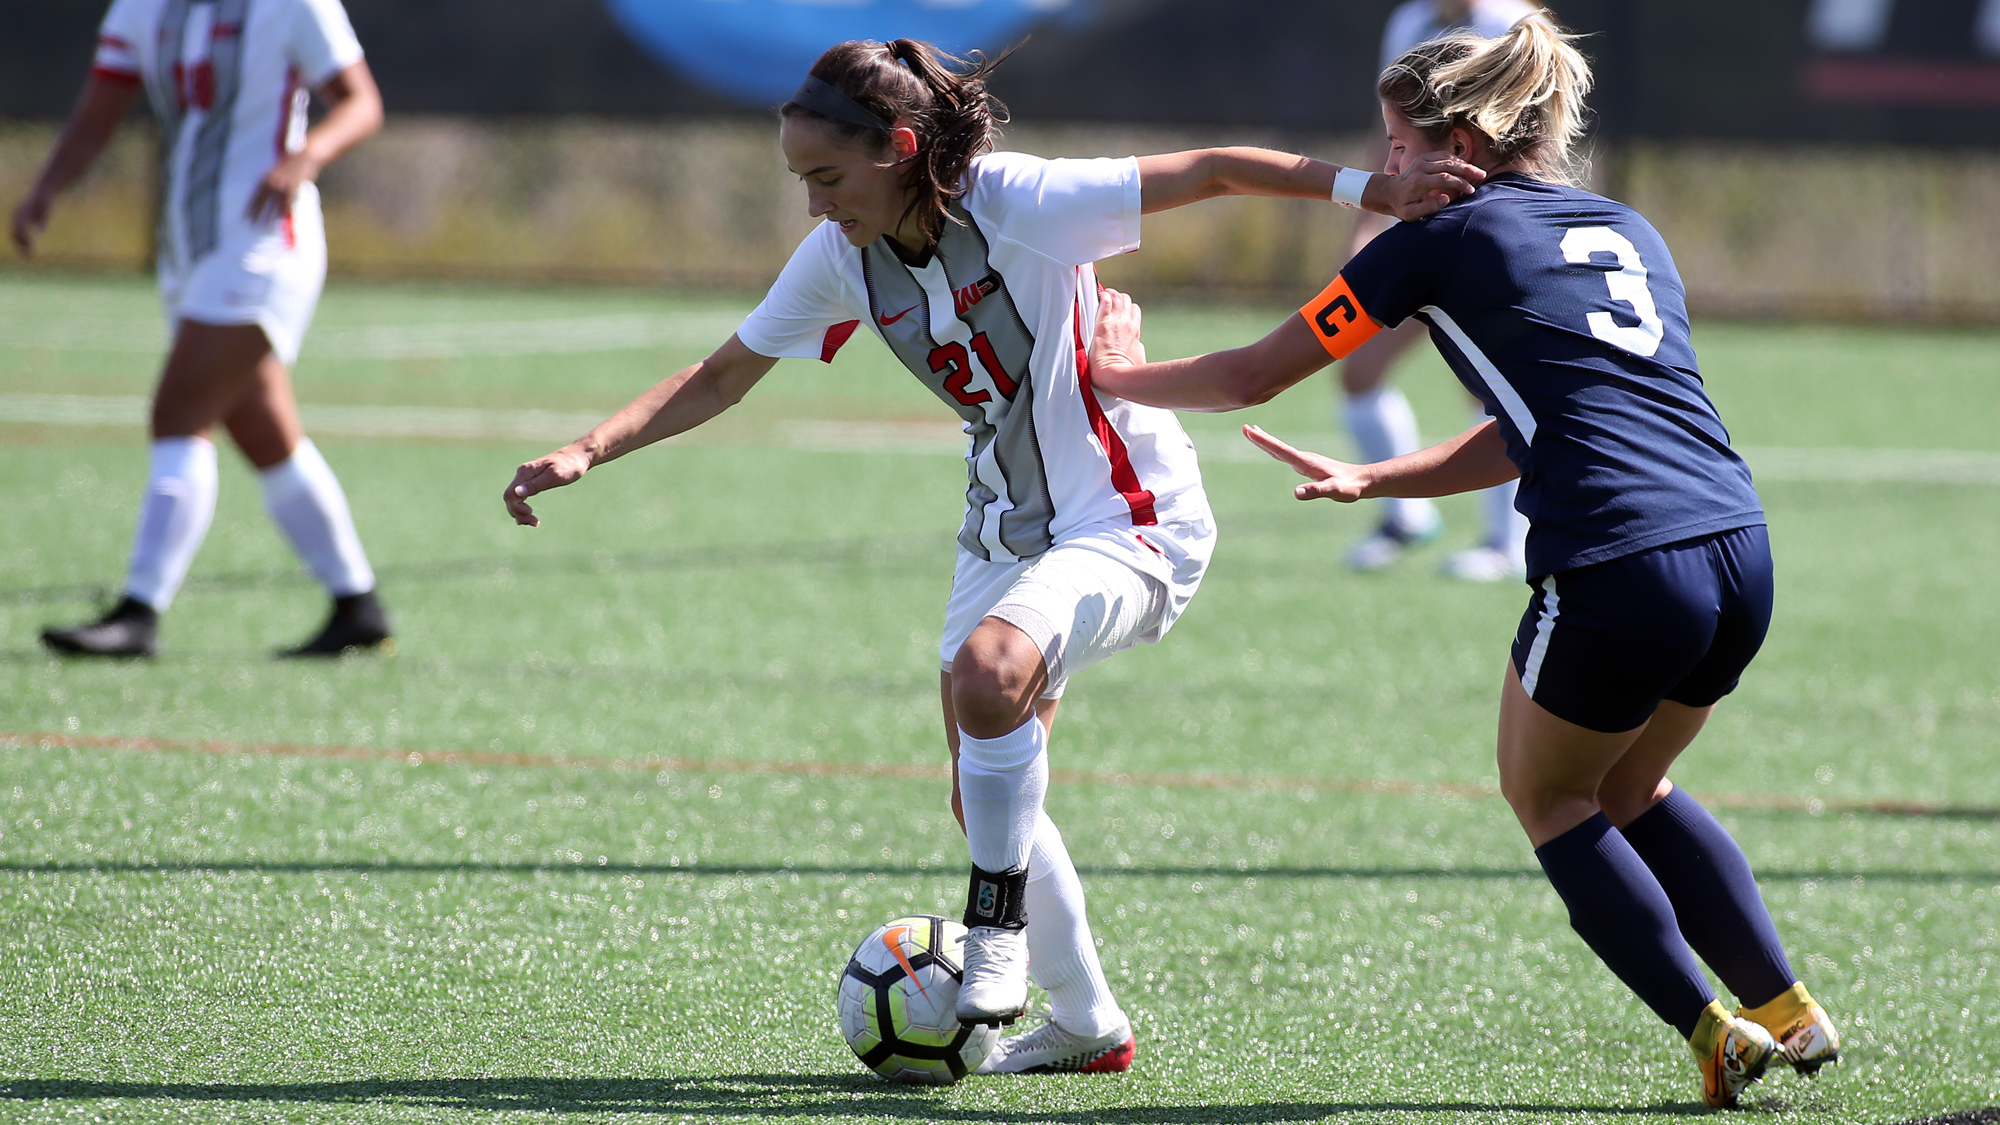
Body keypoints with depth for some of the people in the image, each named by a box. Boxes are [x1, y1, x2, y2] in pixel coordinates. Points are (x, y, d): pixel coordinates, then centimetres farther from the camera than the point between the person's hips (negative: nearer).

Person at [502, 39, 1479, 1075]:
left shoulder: (1018, 203, -23)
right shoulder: (840, 258, -4)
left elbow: (1210, 171, -19)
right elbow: (721, 377, 6)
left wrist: (1373, 190, -26)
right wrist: (586, 453, -5)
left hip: (1128, 518, -8)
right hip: (1006, 530, 8)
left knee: (987, 672, -34)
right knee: (986, 798, 8)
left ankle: (998, 932, -16)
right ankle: (1088, 1026, 25)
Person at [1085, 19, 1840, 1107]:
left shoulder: (1440, 240, 3)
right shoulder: (1628, 232, 22)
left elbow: (1253, 376, 11)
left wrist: (1122, 373, 27)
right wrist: (1370, 481, 27)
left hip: (1619, 575, -7)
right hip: (1741, 559, 7)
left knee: (1545, 796, 18)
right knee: (1628, 790, 29)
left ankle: (1713, 1032, 11)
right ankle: (1791, 1012, 24)